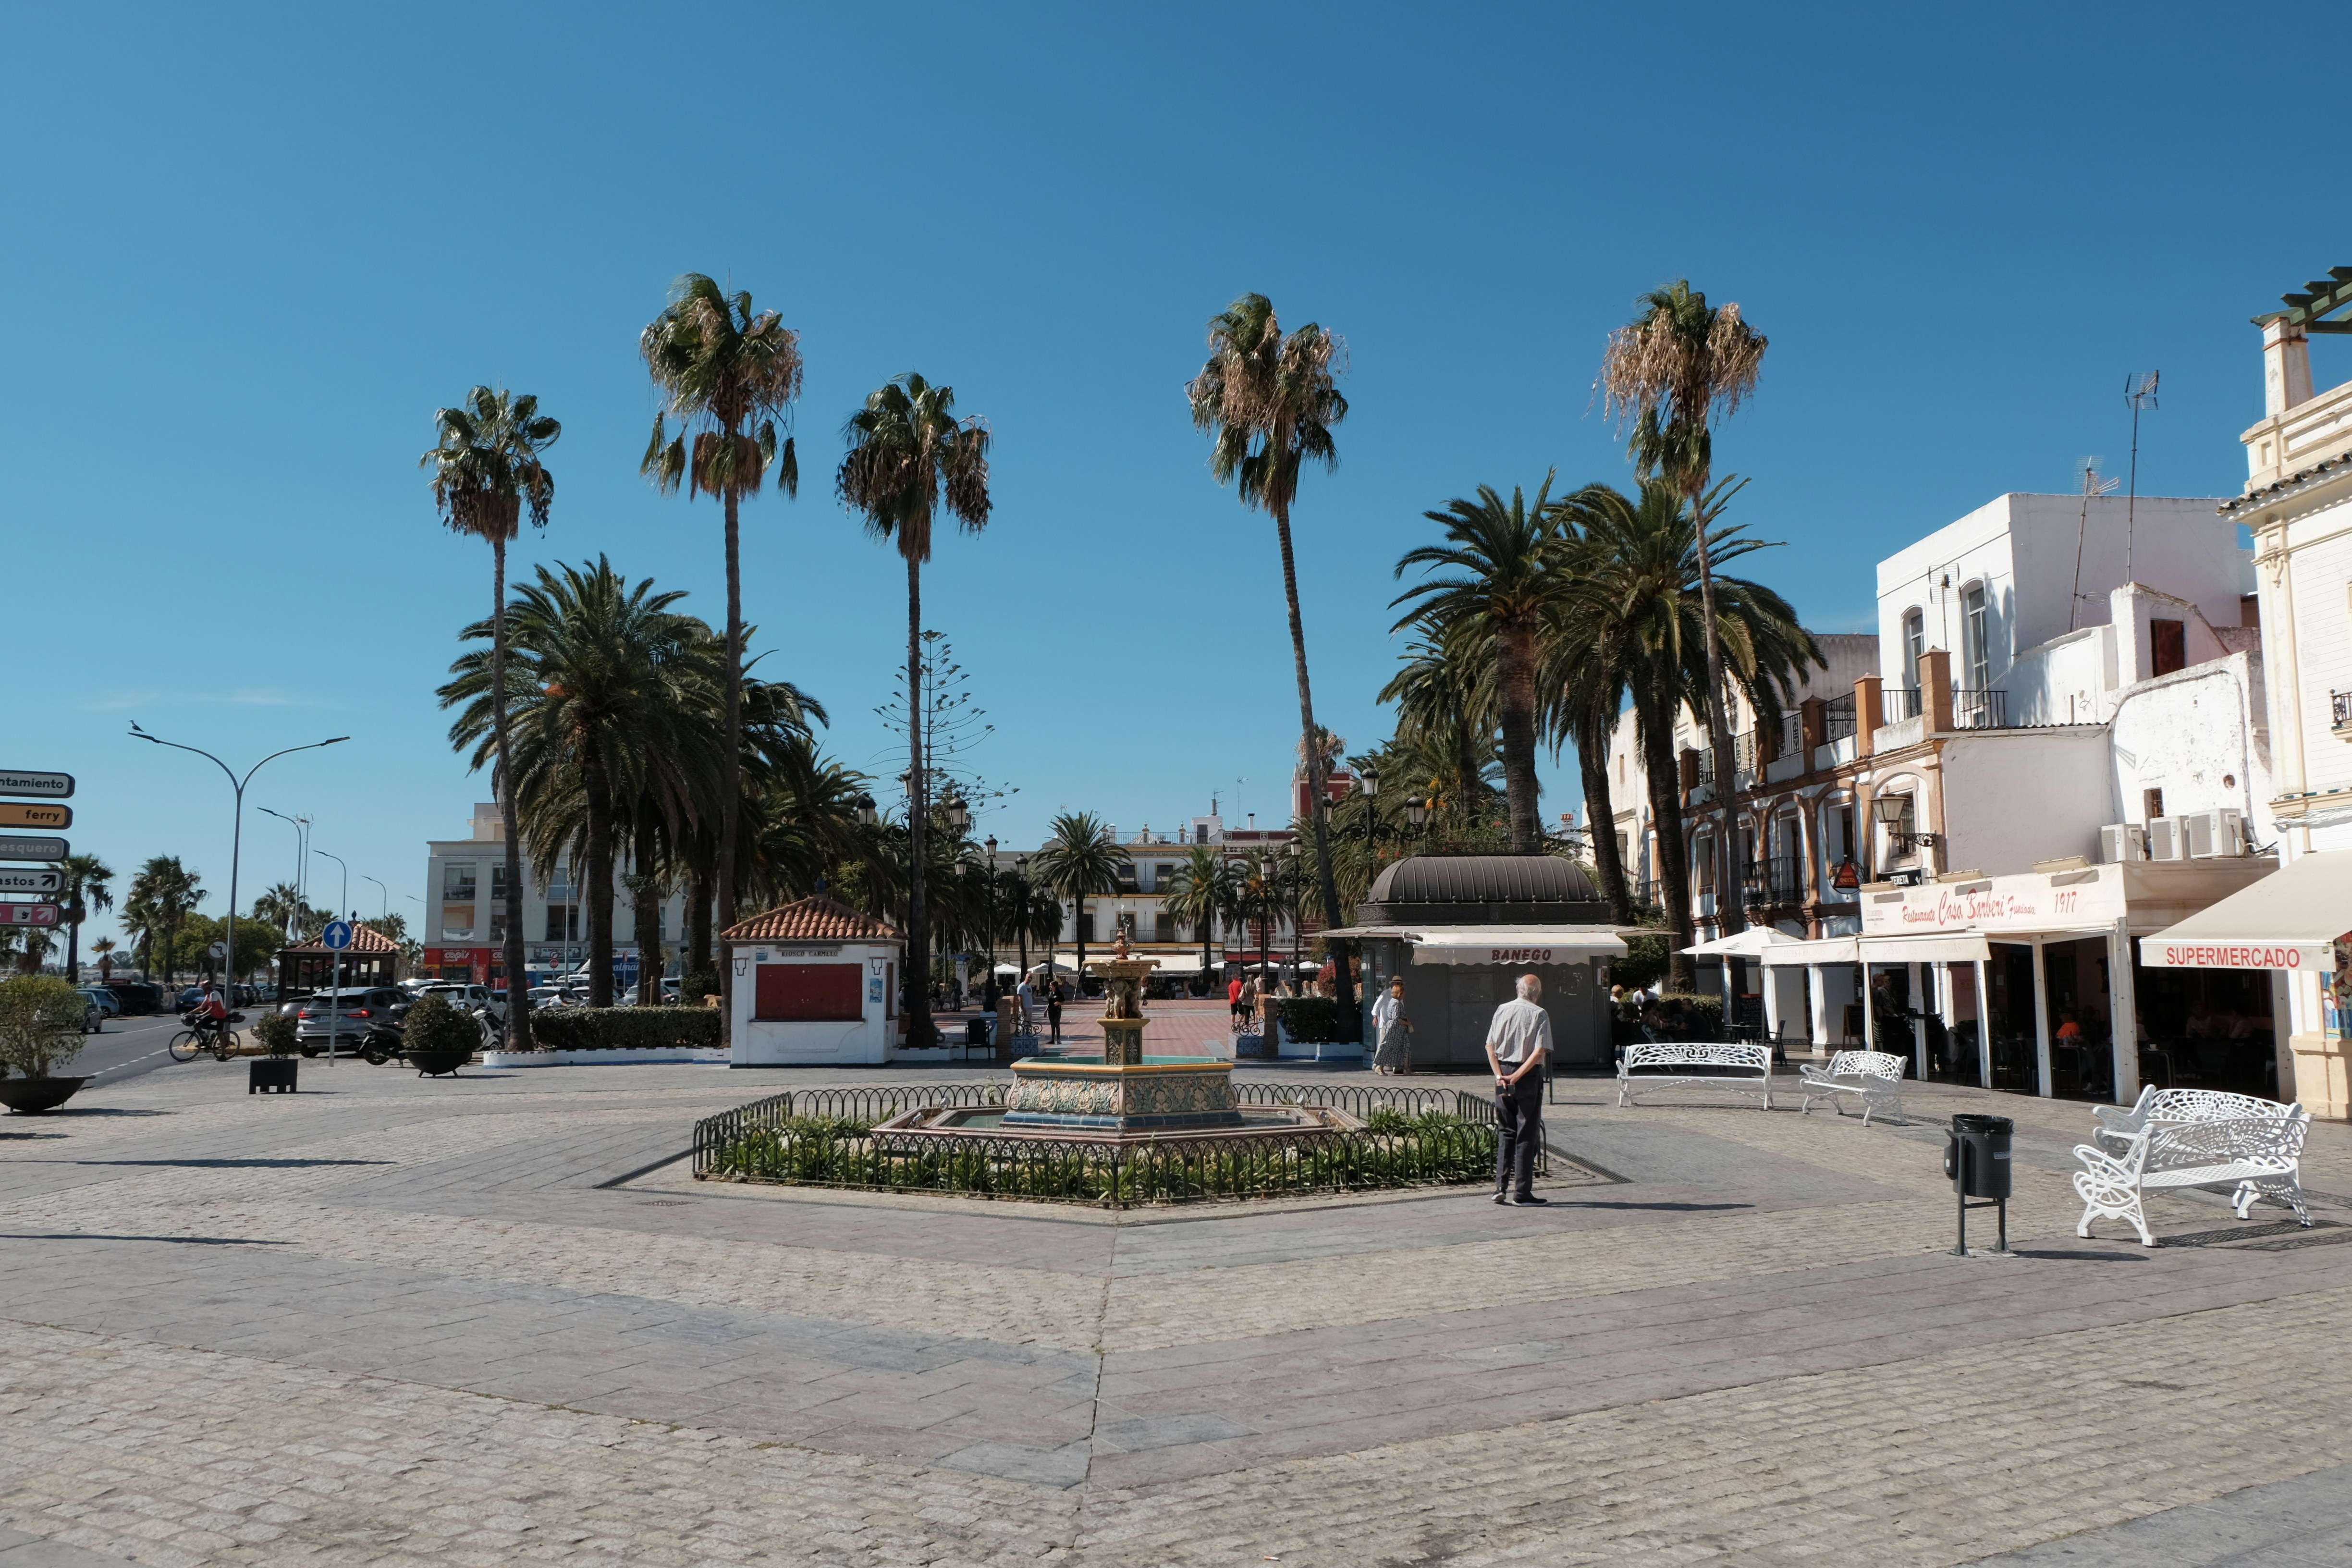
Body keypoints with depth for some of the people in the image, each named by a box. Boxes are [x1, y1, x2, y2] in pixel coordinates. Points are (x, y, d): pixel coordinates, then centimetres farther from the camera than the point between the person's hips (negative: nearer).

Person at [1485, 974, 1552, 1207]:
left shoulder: (1502, 1010, 6)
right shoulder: (1539, 1014, -6)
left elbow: (1490, 1046, 0)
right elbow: (1540, 1051, -15)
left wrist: (1500, 1075, -5)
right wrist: (1517, 1077, -15)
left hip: (1503, 1074, 4)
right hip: (1528, 1075, -4)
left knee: (1506, 1132, 14)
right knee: (1527, 1135, 3)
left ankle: (1501, 1187, 6)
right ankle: (1522, 1192, 4)